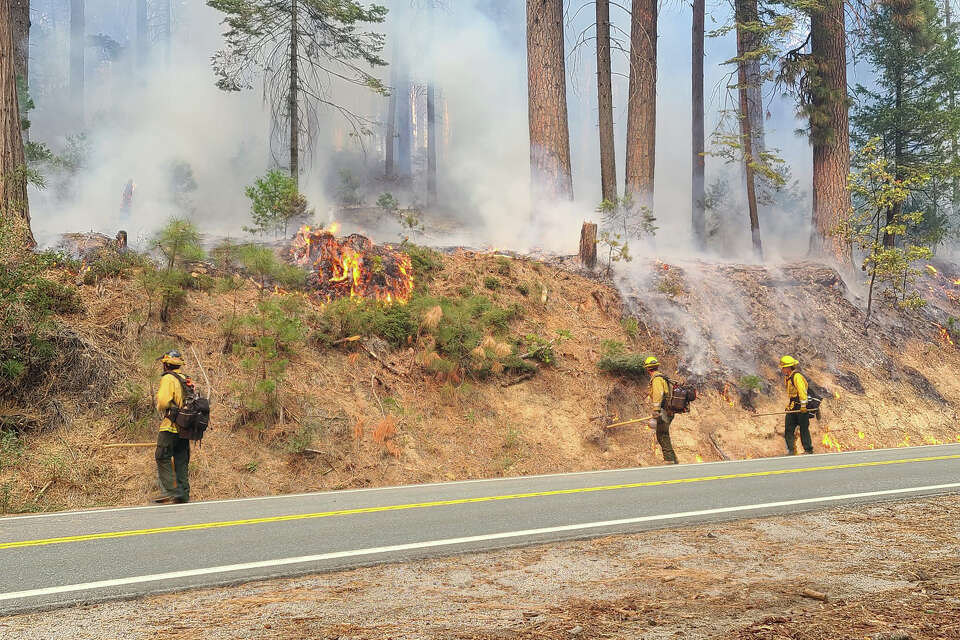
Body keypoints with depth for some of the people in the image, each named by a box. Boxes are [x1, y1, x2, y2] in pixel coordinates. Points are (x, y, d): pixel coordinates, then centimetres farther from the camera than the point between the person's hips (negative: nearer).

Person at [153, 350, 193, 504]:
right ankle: (184, 493, 8)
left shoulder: (168, 378, -8)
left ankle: (171, 490, -13)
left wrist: (160, 409, 1)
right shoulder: (186, 380, 16)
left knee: (163, 458, -4)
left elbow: (163, 401, -19)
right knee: (182, 461, 9)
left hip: (171, 427, -8)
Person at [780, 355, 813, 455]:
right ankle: (791, 450, 4)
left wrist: (803, 405, -24)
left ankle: (808, 450, 7)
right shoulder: (787, 378, 14)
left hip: (801, 406, -9)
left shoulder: (797, 376, -16)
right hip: (792, 407, 9)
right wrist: (788, 405, 22)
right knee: (788, 428, 2)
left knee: (804, 428, -2)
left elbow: (802, 391, -21)